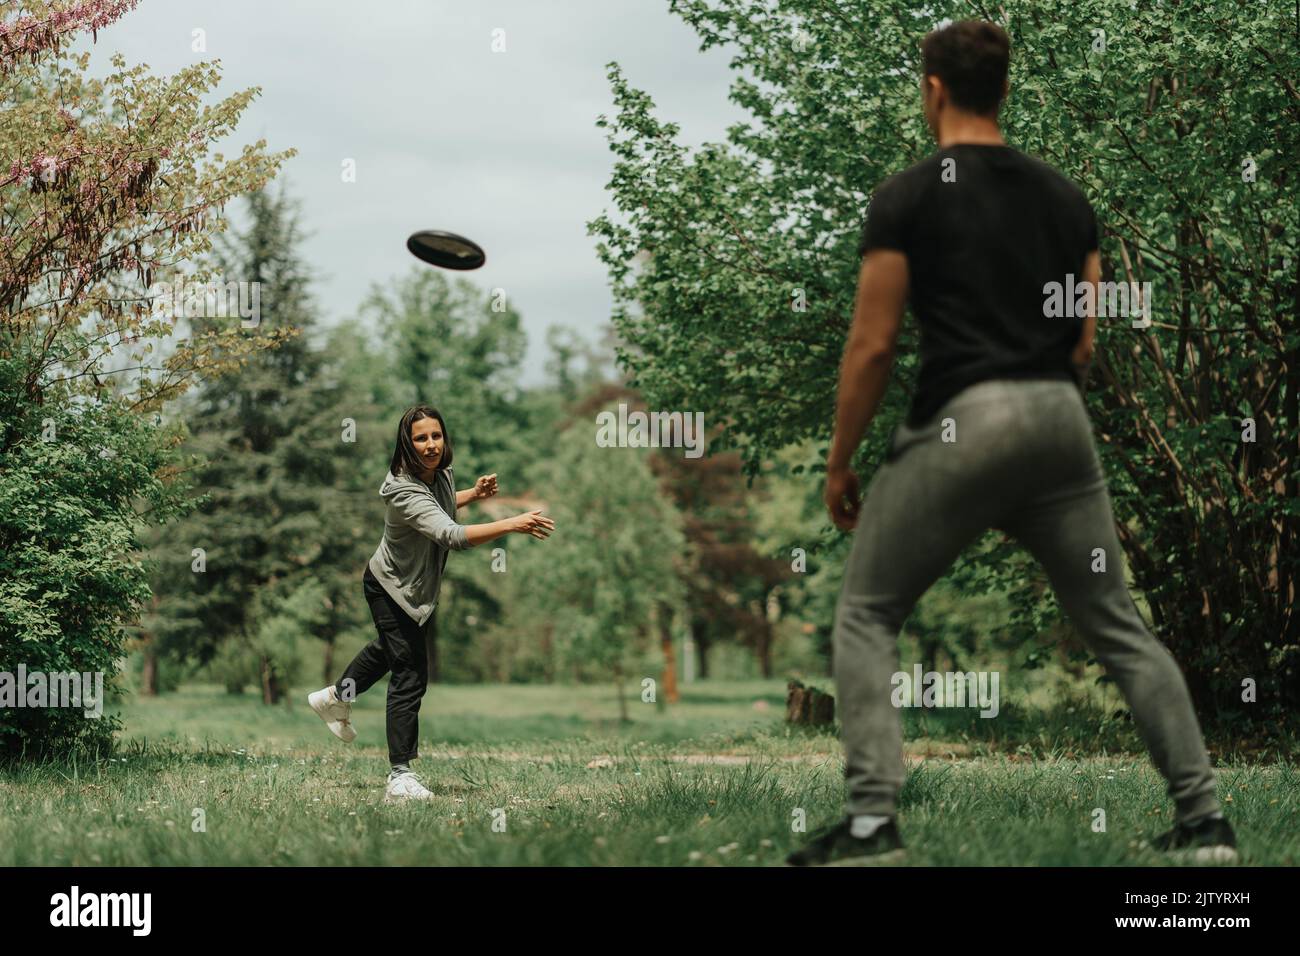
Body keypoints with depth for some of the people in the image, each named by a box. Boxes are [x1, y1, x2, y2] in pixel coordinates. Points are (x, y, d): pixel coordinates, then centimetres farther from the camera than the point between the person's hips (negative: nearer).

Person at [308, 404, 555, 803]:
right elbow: (451, 535, -52)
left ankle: (335, 698, 56)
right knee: (410, 676, -10)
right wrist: (511, 525, -61)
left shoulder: (442, 472, -10)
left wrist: (474, 493, -4)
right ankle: (400, 777, -6)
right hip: (392, 588, -9)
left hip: (417, 585, 9)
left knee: (391, 648, 31)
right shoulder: (404, 492, -38)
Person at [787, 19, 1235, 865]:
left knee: (867, 618, 9)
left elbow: (873, 347, -5)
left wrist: (839, 463, 5)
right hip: (1061, 421, 5)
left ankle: (872, 821, -3)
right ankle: (1205, 820, 12)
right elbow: (1086, 339, 14)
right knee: (1119, 628, 15)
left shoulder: (908, 197, -3)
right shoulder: (1064, 194, 13)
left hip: (963, 421, -5)